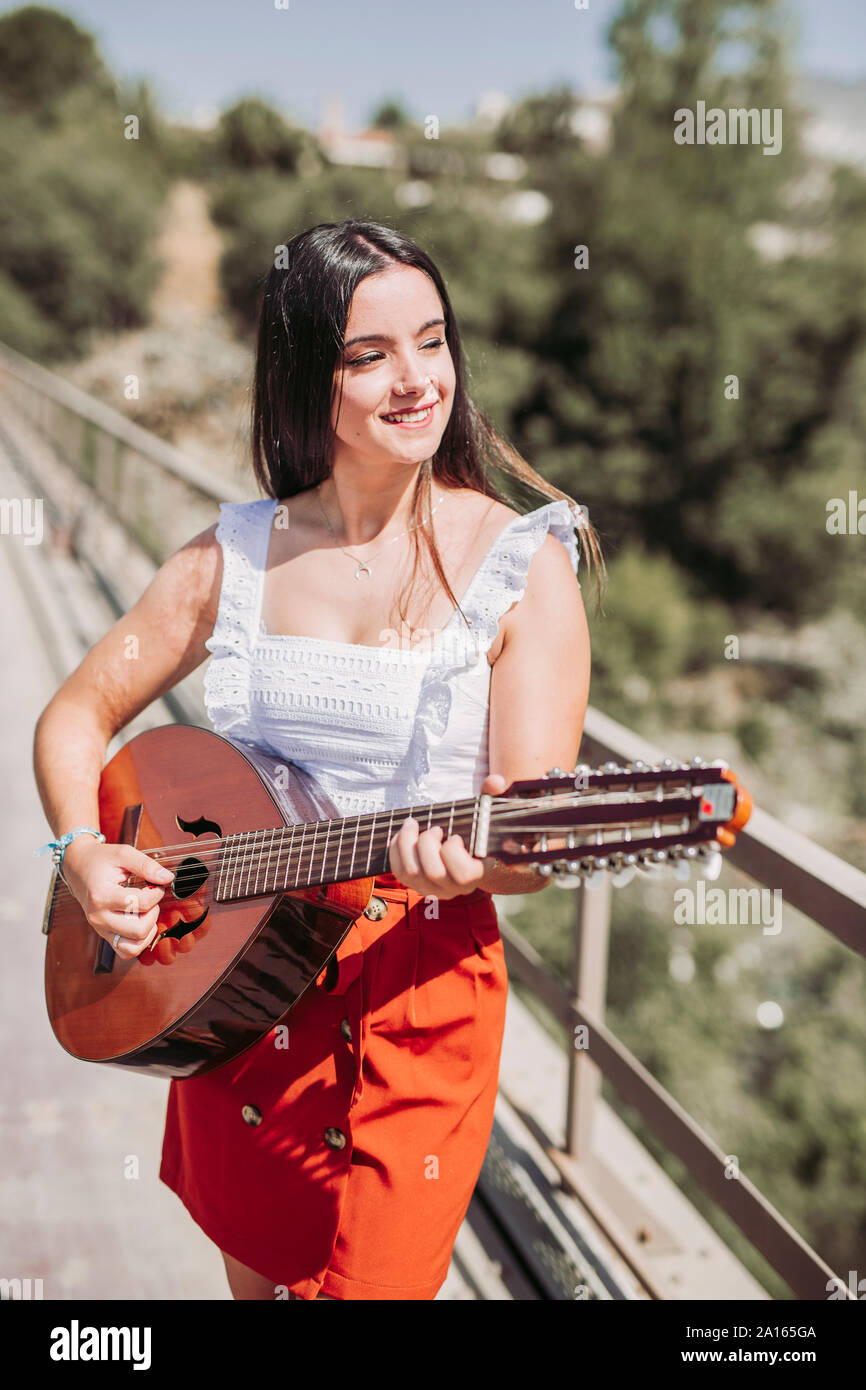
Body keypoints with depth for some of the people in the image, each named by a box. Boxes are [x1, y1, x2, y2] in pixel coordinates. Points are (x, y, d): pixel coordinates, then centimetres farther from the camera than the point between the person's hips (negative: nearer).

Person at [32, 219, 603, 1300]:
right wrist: (82, 854, -9)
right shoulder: (237, 553, 1)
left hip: (419, 993, -3)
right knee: (253, 1276, 21)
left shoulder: (519, 563, -10)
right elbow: (79, 712, 8)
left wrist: (470, 860, -35)